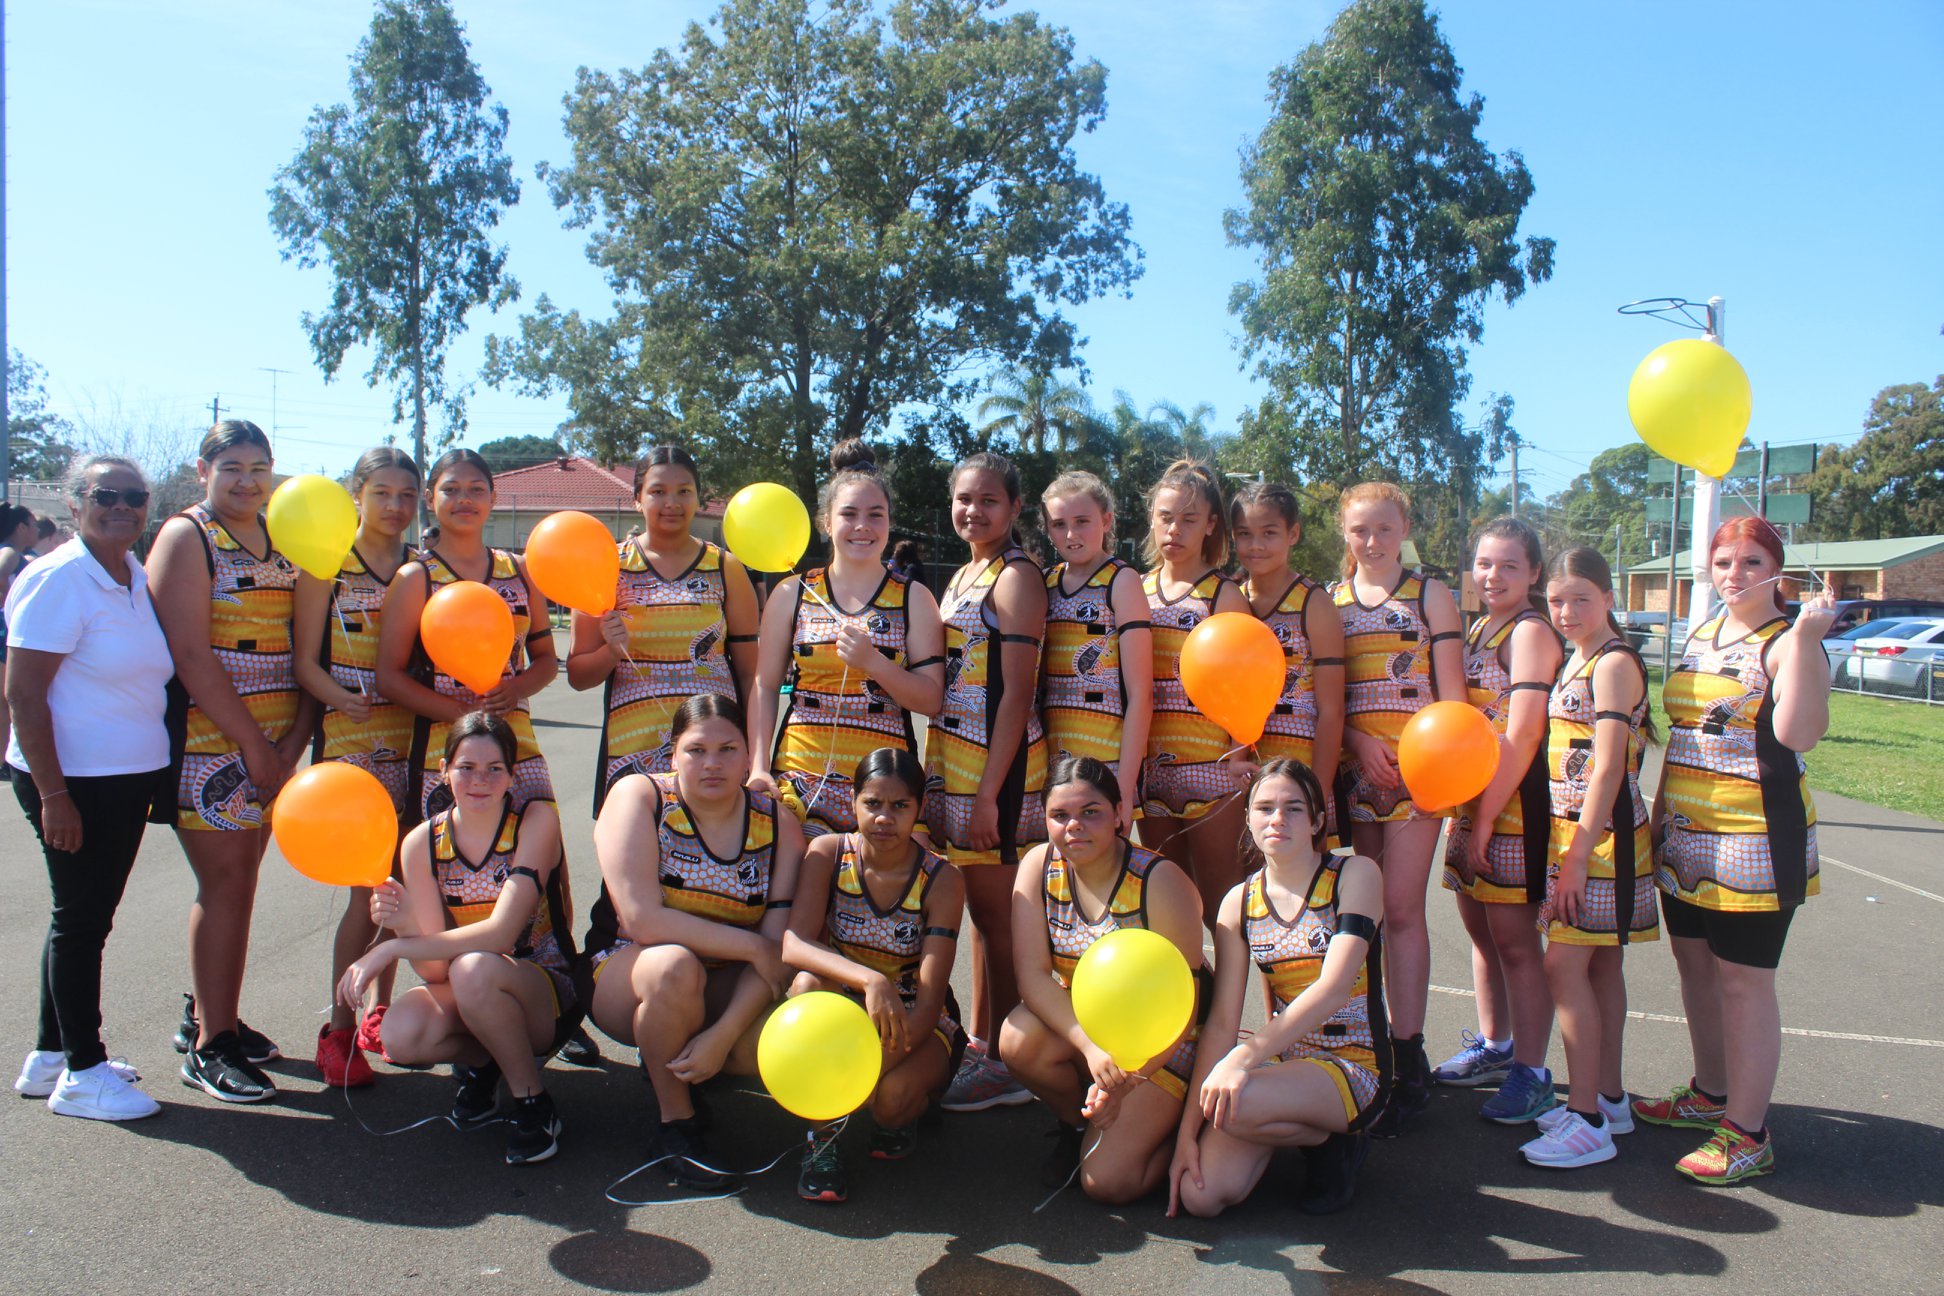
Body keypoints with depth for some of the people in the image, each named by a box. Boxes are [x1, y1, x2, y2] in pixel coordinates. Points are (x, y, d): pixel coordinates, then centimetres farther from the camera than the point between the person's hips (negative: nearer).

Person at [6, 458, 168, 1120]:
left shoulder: (139, 578, 8)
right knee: (81, 917, 1)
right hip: (71, 780, -8)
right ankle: (82, 1073, 14)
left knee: (86, 915, 16)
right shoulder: (58, 580, -15)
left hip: (128, 778, 8)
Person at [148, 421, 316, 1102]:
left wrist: (293, 741, -4)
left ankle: (208, 1014, 29)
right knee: (224, 884, -3)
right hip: (209, 737, -6)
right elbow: (191, 653, -14)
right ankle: (209, 1046, 8)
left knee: (240, 881, 13)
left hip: (272, 744, 6)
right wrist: (253, 744, -15)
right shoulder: (186, 537, -5)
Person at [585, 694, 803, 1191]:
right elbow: (643, 920, -24)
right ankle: (674, 1118, -11)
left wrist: (724, 1033, -26)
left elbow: (779, 945, -13)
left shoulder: (777, 821, -6)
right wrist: (750, 946, -23)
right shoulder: (639, 796, -13)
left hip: (726, 988, 3)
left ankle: (673, 1064, 7)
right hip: (622, 973, -3)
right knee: (675, 965, -37)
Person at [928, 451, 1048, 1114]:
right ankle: (978, 1044, 26)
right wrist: (938, 772, 16)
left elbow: (1017, 693, -15)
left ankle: (1008, 1064, 10)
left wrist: (988, 792, -19)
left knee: (997, 912, -1)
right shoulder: (962, 576, 17)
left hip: (996, 765, -8)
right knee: (979, 907, 15)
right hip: (952, 760, 8)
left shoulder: (1016, 576, -10)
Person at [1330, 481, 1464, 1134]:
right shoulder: (1329, 599, 12)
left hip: (1416, 764, -3)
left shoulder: (1430, 593, 7)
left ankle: (1408, 1063, -1)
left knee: (1400, 908, -7)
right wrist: (1359, 741, -7)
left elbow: (1450, 686, 2)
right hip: (1353, 766, 3)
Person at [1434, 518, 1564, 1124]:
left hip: (1515, 803, -8)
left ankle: (1530, 1073, 9)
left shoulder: (1531, 632, -11)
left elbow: (1521, 737, -17)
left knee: (1514, 938, -2)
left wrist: (1486, 820, -17)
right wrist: (1465, 813, 10)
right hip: (1472, 800, 8)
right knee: (1480, 929, 17)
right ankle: (1494, 1046, 32)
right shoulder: (1475, 630, 15)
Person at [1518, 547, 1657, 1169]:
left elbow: (1608, 768, -19)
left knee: (1564, 966, -9)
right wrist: (1570, 849, 13)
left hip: (1601, 835, -9)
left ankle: (1588, 1121, -2)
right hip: (1576, 830, 9)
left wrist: (1578, 855, -21)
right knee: (1601, 965, 15)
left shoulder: (1614, 662, -14)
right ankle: (1608, 1098, 25)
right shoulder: (1577, 658, 14)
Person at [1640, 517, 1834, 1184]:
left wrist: (1807, 636, -31)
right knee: (1696, 965, 17)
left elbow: (1799, 732, -26)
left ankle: (1747, 1133, 7)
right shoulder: (1699, 638, 13)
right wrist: (1661, 805, 19)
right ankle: (1710, 1093, 34)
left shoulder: (1785, 643, -10)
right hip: (1686, 836, 8)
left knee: (1742, 979, -3)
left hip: (1754, 839, -8)